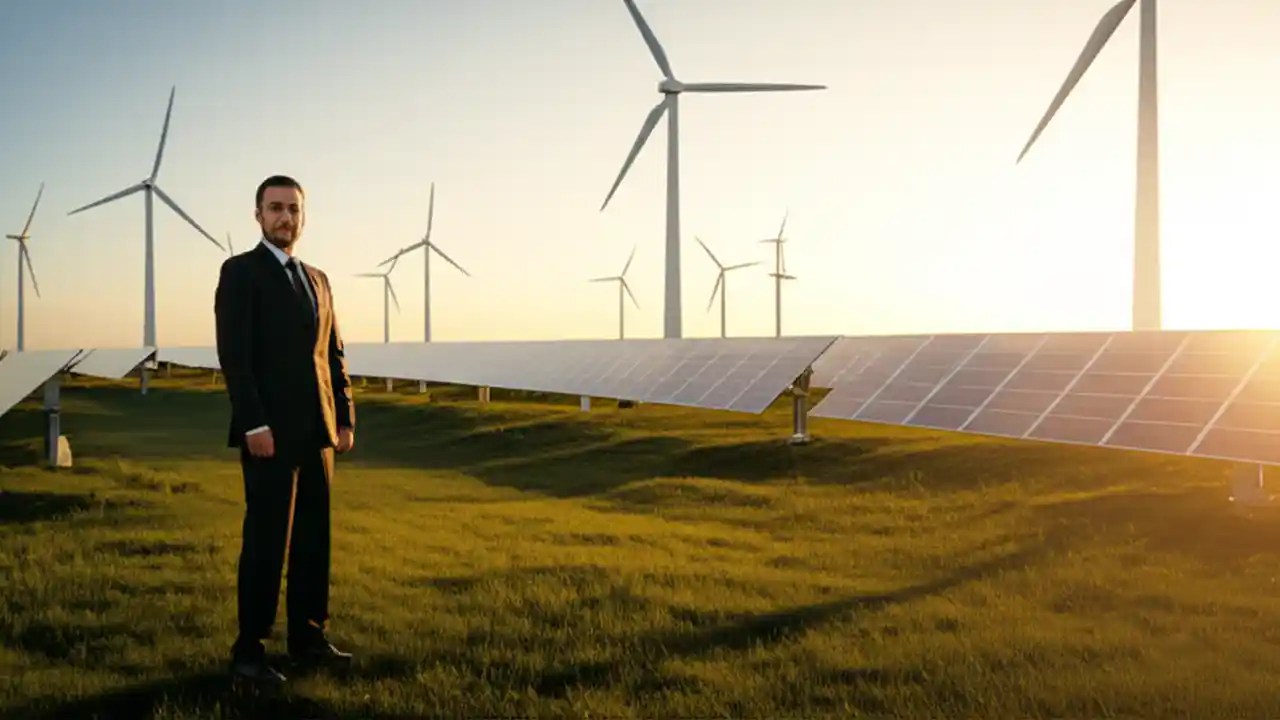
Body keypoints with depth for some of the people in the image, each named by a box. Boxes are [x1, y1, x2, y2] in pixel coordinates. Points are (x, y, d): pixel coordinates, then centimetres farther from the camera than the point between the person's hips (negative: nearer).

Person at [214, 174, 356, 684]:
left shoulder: (317, 279, 18)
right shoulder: (240, 271, -4)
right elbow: (234, 354, -13)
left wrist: (345, 420, 9)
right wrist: (254, 424, -20)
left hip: (316, 431, 7)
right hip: (270, 431, -7)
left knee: (313, 539, 9)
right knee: (266, 541, -5)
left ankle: (308, 639, 18)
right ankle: (249, 649, 5)